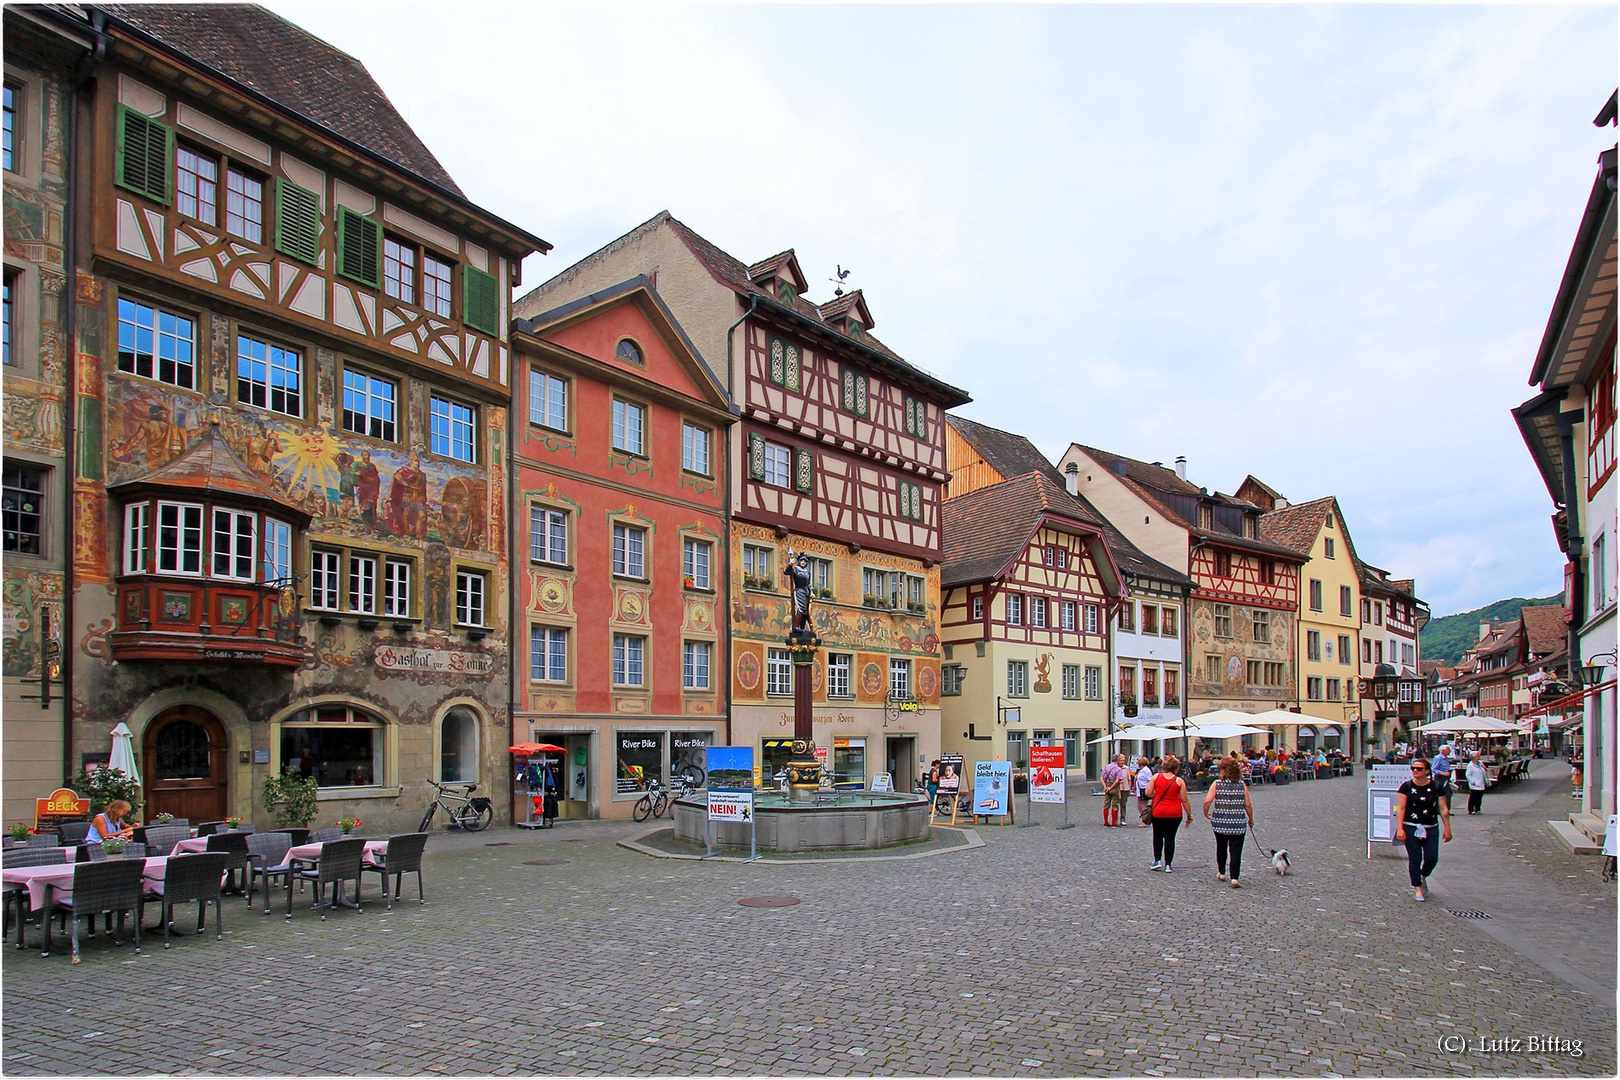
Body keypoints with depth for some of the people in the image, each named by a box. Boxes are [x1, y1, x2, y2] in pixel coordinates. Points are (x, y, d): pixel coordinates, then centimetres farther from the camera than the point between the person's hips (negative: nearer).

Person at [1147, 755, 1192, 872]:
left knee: (1158, 836, 18)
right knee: (1170, 837, 6)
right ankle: (1167, 864, 8)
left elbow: (1148, 793, -3)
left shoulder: (1156, 777, -4)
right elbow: (1185, 800, -4)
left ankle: (1157, 860, 10)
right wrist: (1189, 815, 6)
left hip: (1158, 812, 1)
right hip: (1175, 814, -1)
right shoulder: (1179, 781, -7)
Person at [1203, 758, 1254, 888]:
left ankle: (1221, 873, 33)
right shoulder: (1242, 785, 0)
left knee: (1221, 848, 20)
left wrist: (1206, 813, 4)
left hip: (1220, 822, 0)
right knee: (1236, 851, 2)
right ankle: (1234, 878, -8)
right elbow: (1248, 805, 0)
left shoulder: (1217, 784, -4)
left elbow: (1207, 801, -13)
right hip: (1238, 823, 0)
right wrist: (1251, 819, 16)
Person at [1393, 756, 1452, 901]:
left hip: (1431, 829, 2)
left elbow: (1443, 809, 5)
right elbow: (1400, 809, -5)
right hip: (1410, 828, -2)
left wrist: (1447, 829, 3)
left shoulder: (1436, 787, 0)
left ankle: (1423, 877, 32)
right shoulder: (1407, 786, -4)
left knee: (1432, 858, 1)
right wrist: (1399, 828, -11)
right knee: (1415, 858, 0)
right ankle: (1417, 888, 12)